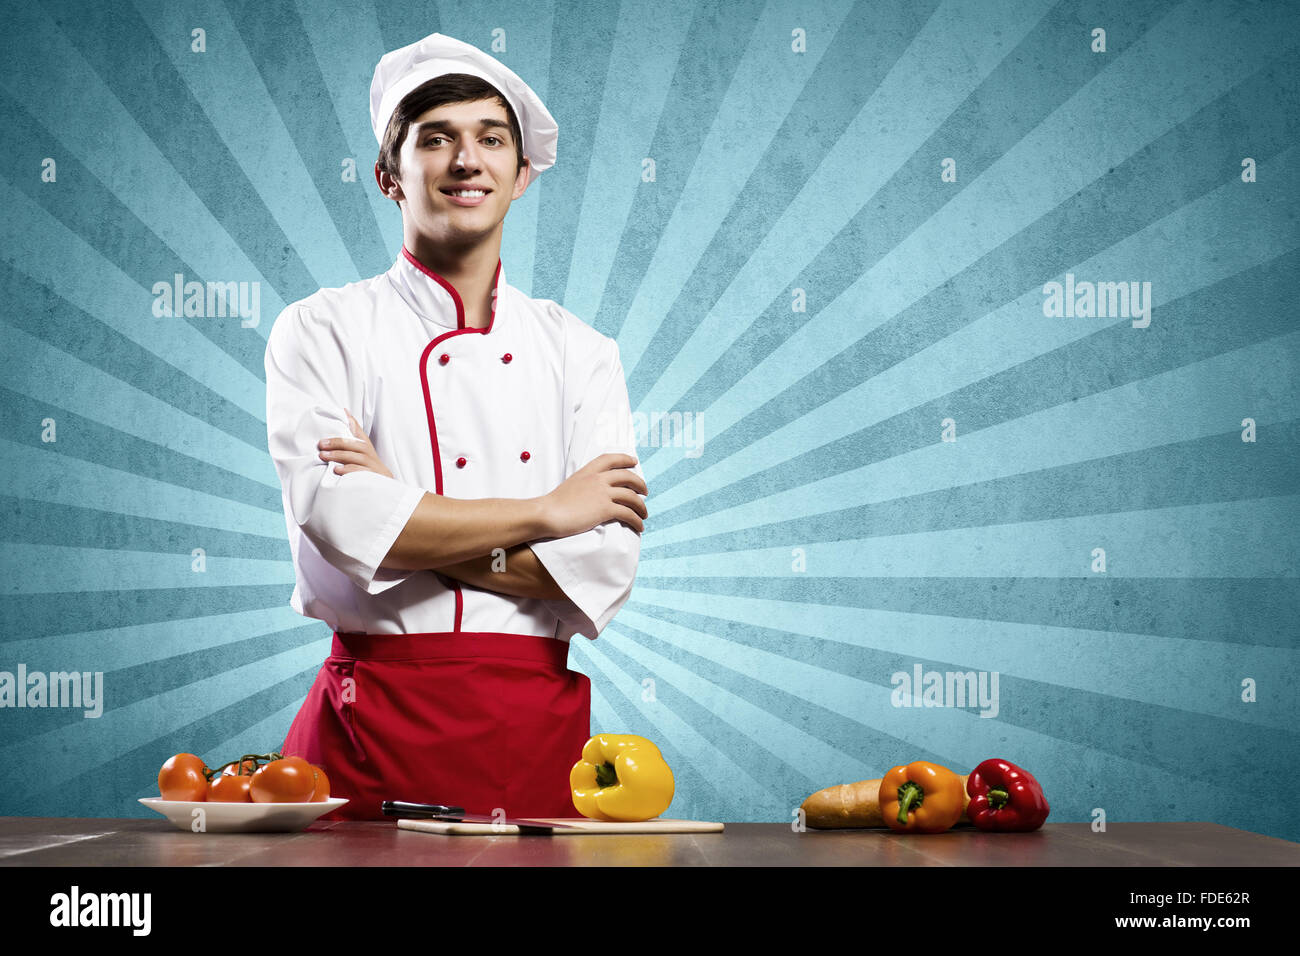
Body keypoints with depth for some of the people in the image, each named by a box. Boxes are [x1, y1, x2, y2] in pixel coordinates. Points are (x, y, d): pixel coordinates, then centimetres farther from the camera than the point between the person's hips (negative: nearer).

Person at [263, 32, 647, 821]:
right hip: (375, 721, -2)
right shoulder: (321, 332, 3)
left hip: (538, 721, 2)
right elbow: (337, 519, -13)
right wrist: (547, 512, -7)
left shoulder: (581, 352, 9)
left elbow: (608, 567, -2)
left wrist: (410, 529, -11)